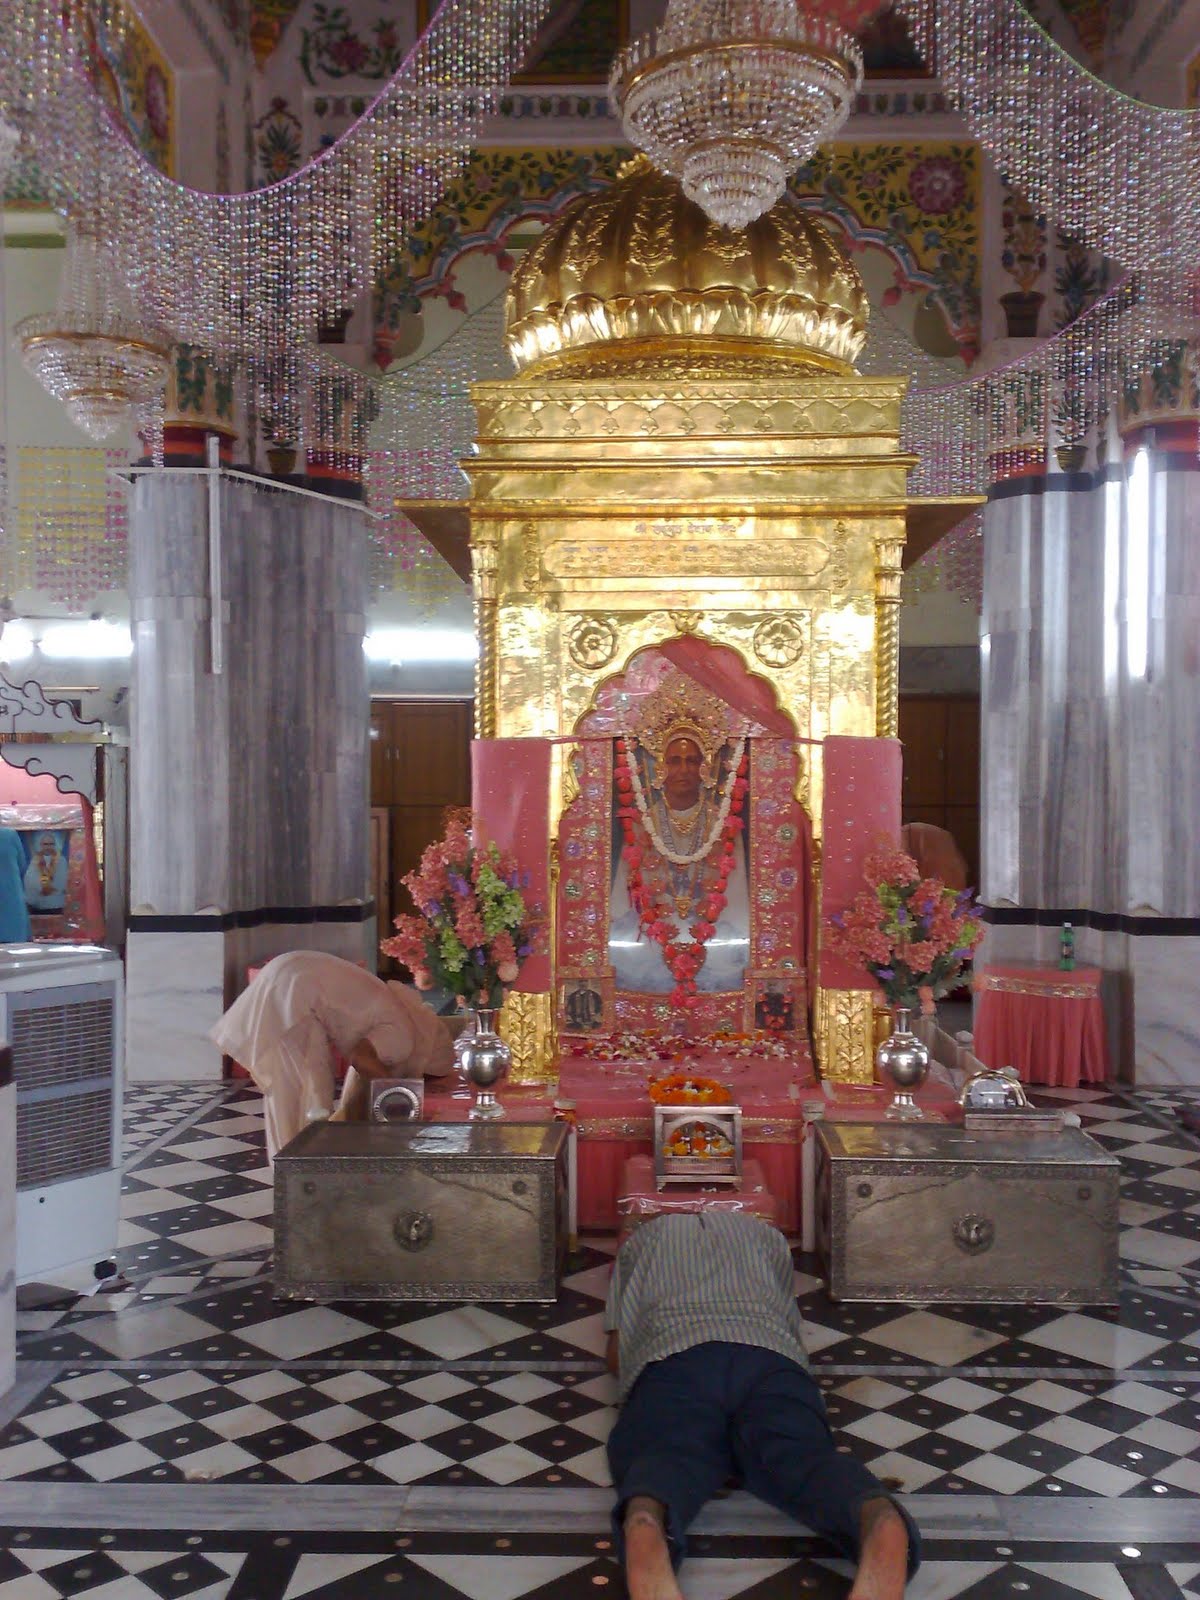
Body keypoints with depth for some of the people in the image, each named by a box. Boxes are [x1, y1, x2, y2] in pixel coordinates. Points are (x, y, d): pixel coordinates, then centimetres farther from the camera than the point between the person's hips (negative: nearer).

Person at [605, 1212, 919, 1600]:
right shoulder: (766, 1232, 42)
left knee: (666, 1455, -25)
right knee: (801, 1456, -21)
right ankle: (879, 1521, -56)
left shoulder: (640, 1238, 39)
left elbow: (615, 1357, 34)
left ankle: (645, 1526, -62)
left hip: (673, 1359, -1)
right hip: (773, 1354, 1)